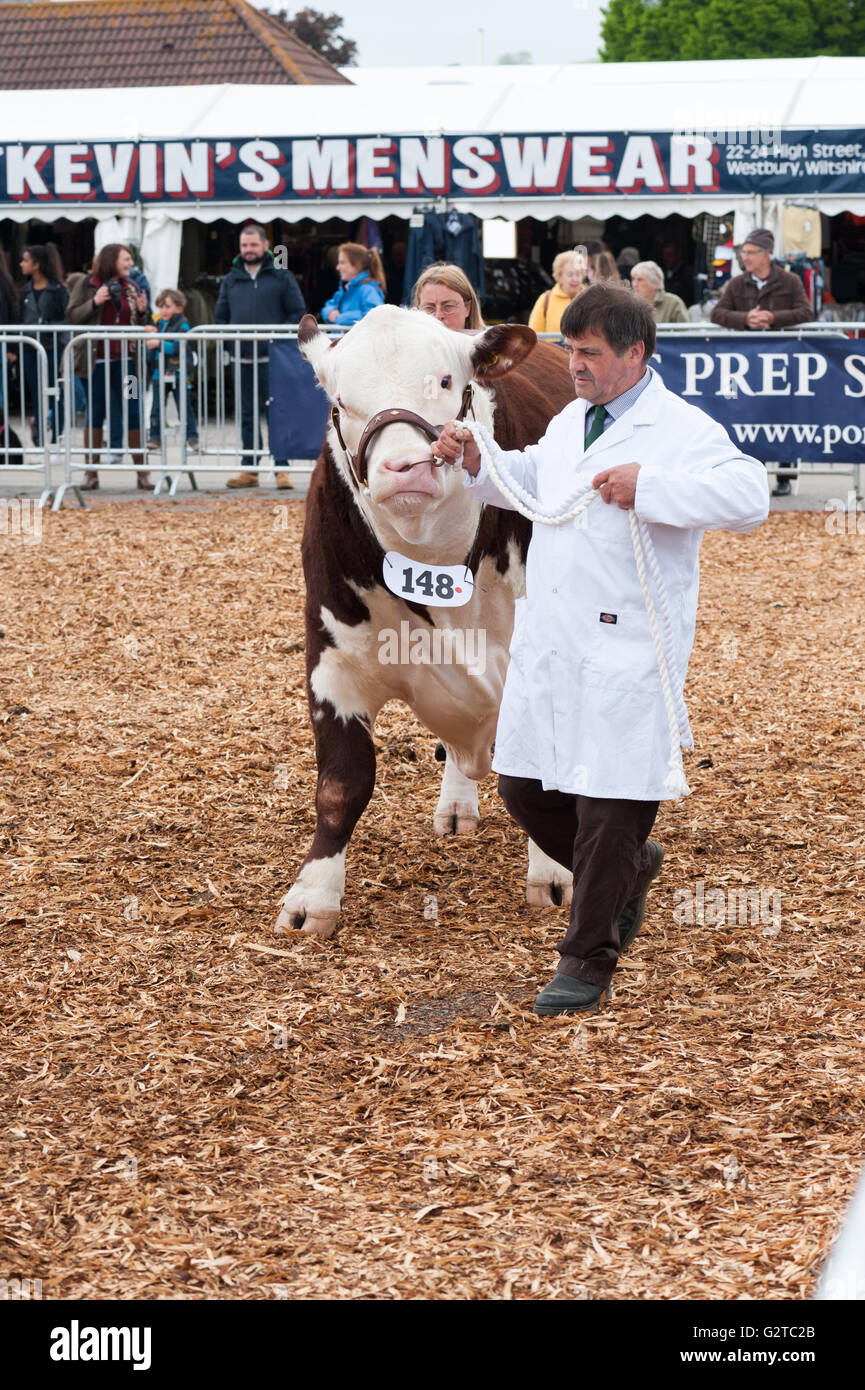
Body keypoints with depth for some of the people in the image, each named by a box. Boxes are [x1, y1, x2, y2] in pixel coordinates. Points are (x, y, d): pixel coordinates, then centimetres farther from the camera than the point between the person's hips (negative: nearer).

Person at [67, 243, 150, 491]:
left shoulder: (130, 287, 11)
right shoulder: (87, 284, 0)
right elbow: (72, 315, -4)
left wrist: (142, 312, -4)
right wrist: (94, 303, -17)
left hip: (125, 359, 3)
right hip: (97, 359, -3)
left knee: (133, 413, 0)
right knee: (95, 414, 3)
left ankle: (142, 472, 5)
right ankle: (91, 472, 10)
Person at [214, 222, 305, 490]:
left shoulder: (281, 277, 2)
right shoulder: (231, 280, 14)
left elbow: (298, 314, 0)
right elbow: (220, 316, 20)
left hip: (273, 360, -4)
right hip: (243, 361, 4)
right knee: (247, 416, 8)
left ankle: (281, 468, -3)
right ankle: (249, 470, 13)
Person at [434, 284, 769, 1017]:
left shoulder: (682, 430, -10)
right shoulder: (569, 421, 16)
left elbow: (749, 496, -26)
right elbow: (530, 481, 35)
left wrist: (649, 486, -33)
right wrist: (477, 458, 16)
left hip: (625, 658, -8)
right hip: (548, 648, 8)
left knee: (609, 810, -1)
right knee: (524, 787, 12)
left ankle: (587, 962, 13)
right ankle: (630, 870, 37)